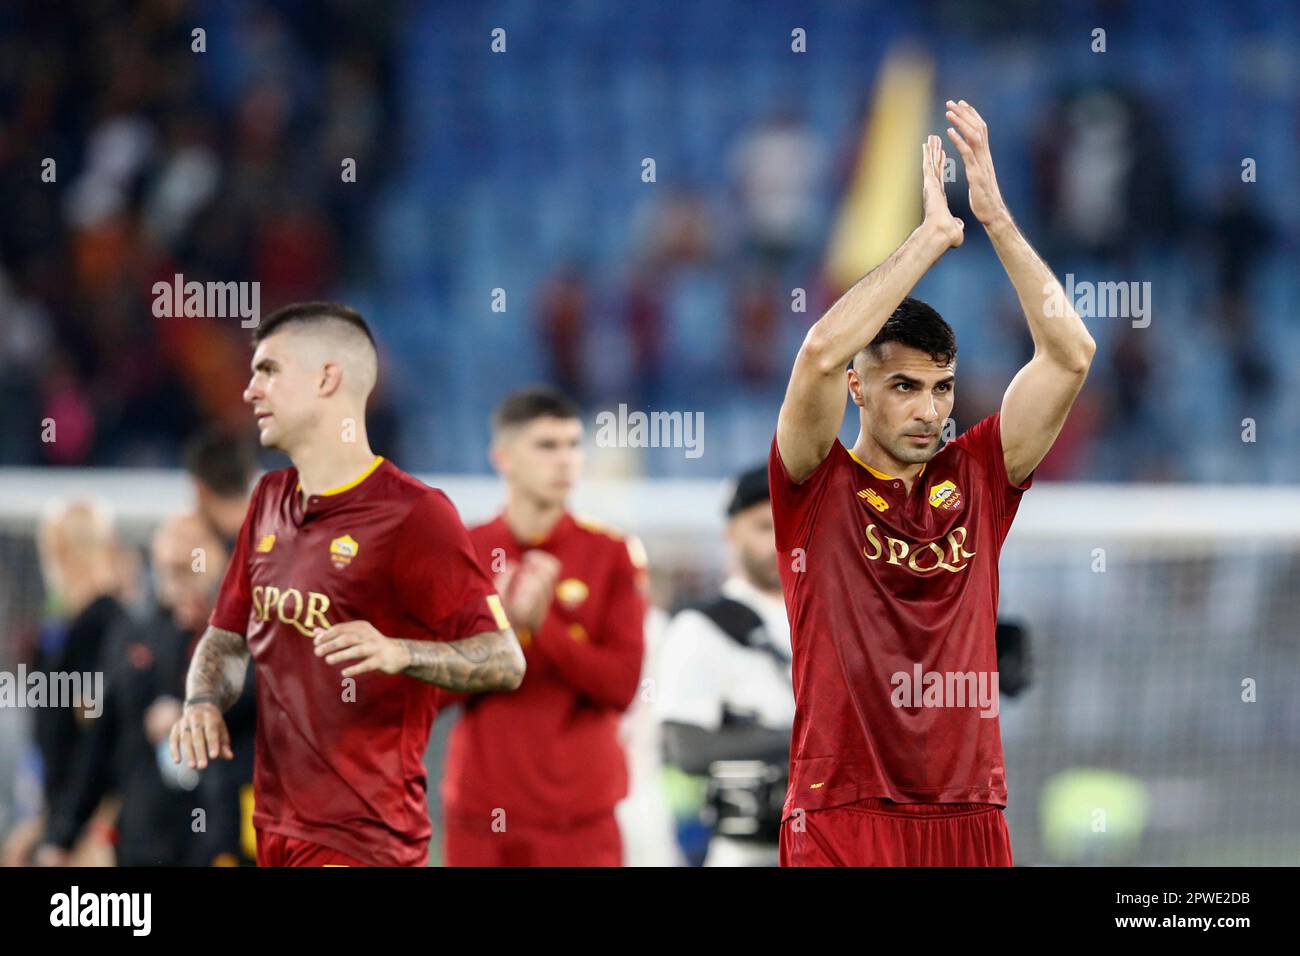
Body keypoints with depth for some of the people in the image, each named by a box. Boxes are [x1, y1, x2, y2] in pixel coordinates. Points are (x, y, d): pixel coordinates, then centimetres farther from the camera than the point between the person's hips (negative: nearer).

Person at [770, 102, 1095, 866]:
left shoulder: (976, 479, 11)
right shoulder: (817, 486, 2)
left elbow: (1071, 355, 5)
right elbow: (822, 354, -15)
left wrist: (997, 218, 0)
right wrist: (934, 234, -9)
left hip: (970, 816, 3)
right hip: (844, 817, -3)